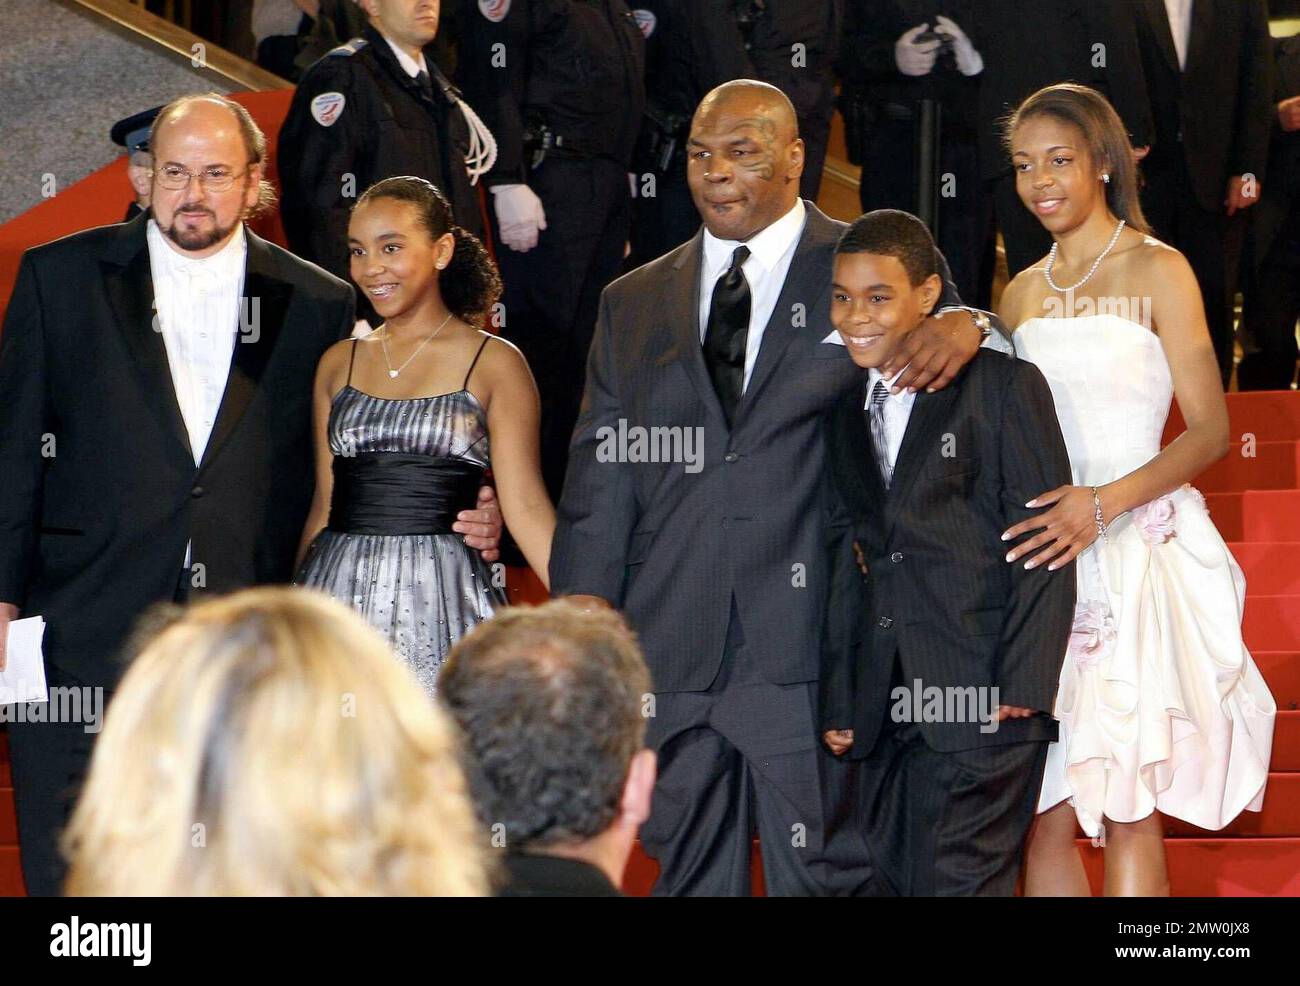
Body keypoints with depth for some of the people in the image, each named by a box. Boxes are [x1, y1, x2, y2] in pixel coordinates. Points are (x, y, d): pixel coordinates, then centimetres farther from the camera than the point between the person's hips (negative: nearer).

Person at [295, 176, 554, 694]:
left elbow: (526, 507, -4)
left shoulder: (493, 362, 1)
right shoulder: (340, 363, 13)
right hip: (338, 590, 3)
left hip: (444, 600, -3)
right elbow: (324, 504, 16)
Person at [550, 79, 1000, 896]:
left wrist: (965, 325, -17)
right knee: (689, 870, 9)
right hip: (672, 651, 4)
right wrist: (586, 594, -2)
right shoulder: (633, 305, 17)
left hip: (810, 645, -4)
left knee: (822, 873, -4)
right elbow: (602, 466, 13)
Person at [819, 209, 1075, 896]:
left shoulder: (1005, 387, -1)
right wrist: (838, 699, 13)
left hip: (984, 702, -6)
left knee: (956, 883, -13)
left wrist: (1024, 684, -14)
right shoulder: (846, 414, 18)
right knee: (894, 881, 6)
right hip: (886, 707, 6)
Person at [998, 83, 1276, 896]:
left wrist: (1103, 503, -19)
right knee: (1047, 813, -2)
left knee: (1129, 808, -6)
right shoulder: (1023, 294, 15)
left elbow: (1210, 432, -7)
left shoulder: (1158, 272, 0)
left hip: (1137, 554, -4)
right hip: (1045, 563, 4)